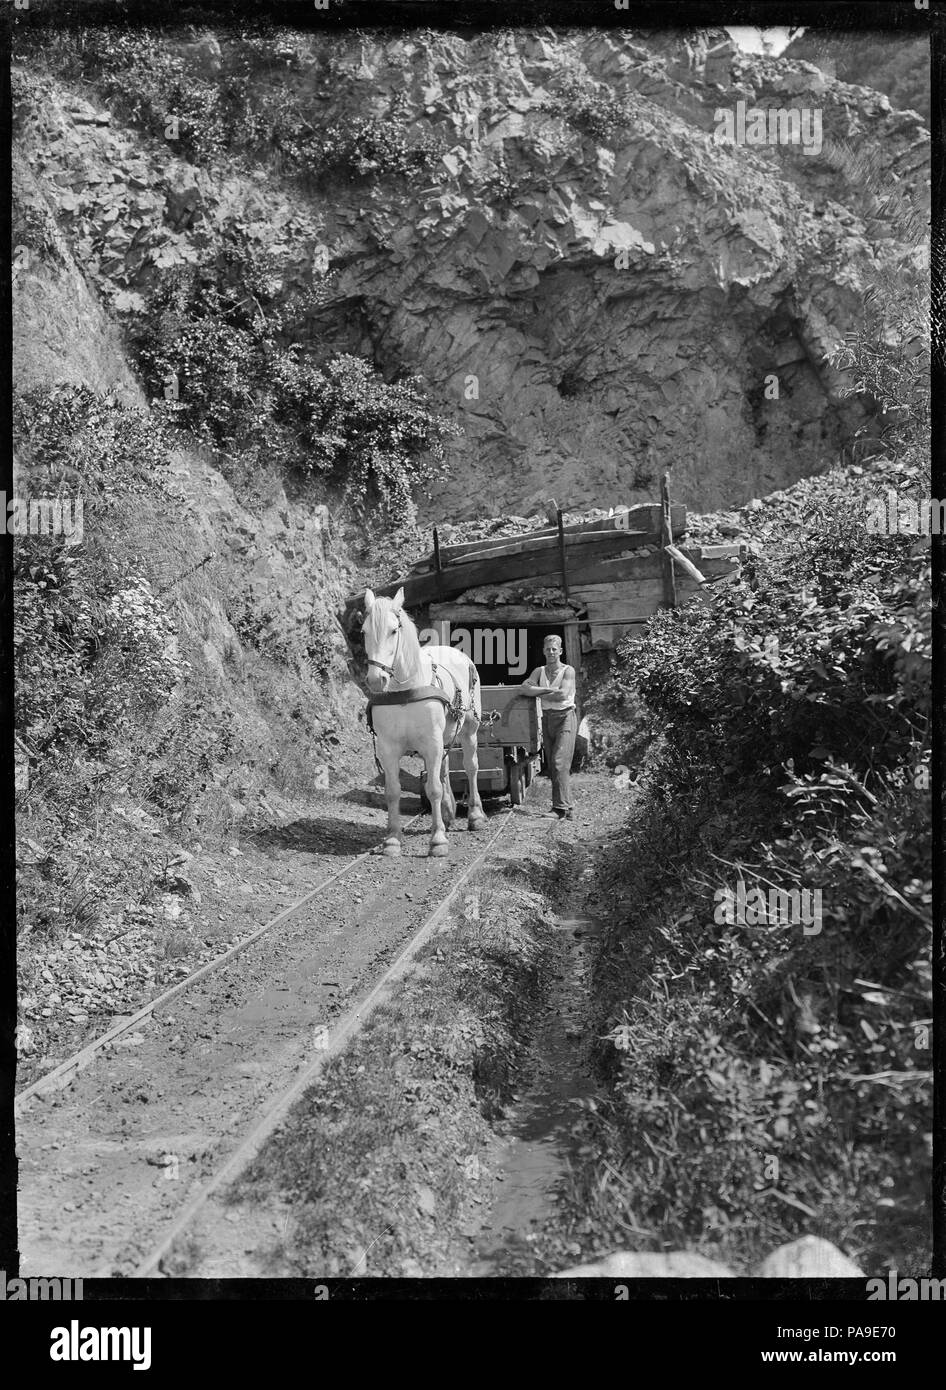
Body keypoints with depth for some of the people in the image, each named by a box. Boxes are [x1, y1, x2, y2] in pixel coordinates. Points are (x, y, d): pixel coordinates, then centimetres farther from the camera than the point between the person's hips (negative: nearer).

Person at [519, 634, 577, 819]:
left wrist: (539, 694, -6)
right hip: (547, 718, 6)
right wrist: (547, 690, -12)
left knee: (559, 763, -15)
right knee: (551, 766, 4)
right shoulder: (540, 671, 12)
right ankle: (563, 805, 9)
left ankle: (563, 808, -17)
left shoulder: (568, 671, -2)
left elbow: (563, 695, -16)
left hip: (565, 717, -6)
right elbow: (524, 688, -3)